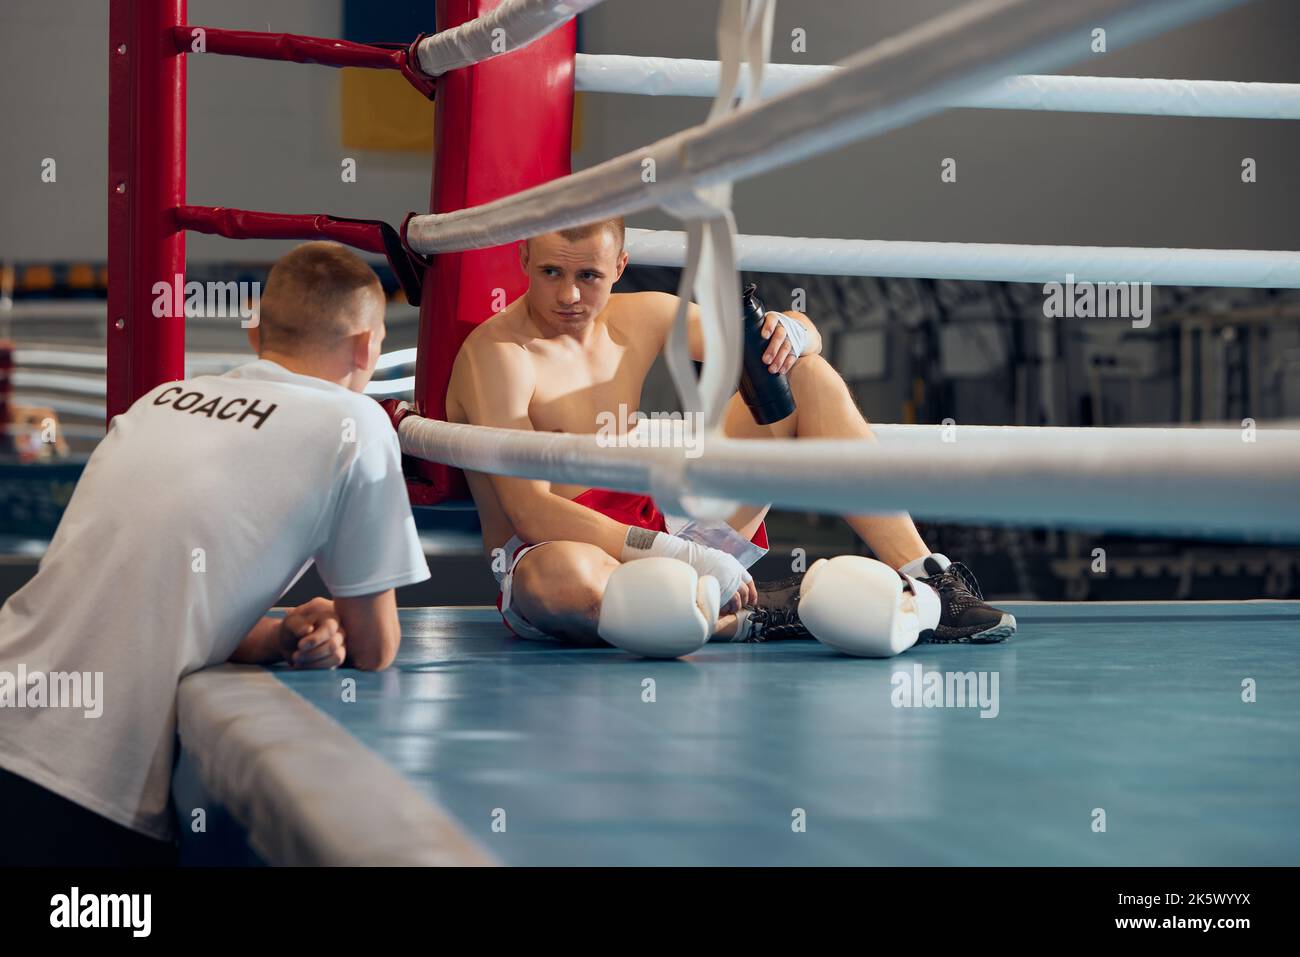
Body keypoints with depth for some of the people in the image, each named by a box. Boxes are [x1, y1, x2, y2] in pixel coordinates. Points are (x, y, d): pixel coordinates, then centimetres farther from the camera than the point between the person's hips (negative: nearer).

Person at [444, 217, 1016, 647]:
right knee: (563, 577, -47)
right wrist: (679, 556, -33)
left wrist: (788, 333, -12)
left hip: (658, 529, 7)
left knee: (808, 375, 2)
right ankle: (750, 617, -25)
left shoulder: (641, 320, 7)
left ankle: (925, 580, -9)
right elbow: (530, 512, -25)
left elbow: (805, 337, 14)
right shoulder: (497, 354, -13)